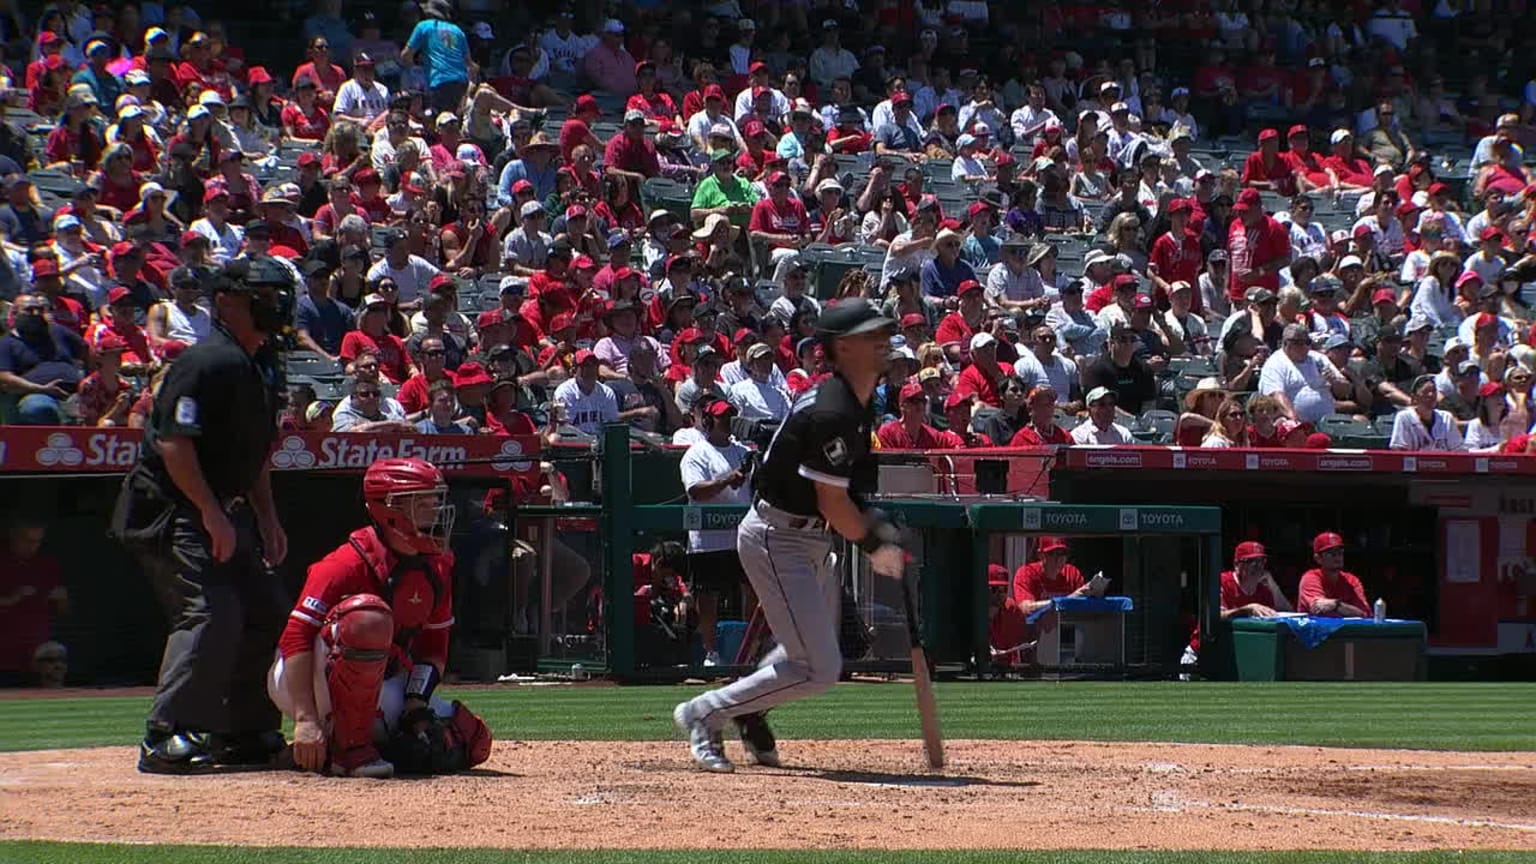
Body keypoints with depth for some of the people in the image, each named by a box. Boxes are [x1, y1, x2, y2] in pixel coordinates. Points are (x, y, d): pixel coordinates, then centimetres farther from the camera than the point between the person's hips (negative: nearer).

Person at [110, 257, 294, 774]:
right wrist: (213, 515, -26)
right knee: (211, 612, -22)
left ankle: (244, 732, 20)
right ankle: (166, 739, -21)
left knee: (266, 611, 10)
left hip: (222, 512, 10)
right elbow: (174, 444, -25)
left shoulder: (263, 364, 13)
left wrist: (267, 517, 17)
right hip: (170, 511, -10)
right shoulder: (208, 362, -18)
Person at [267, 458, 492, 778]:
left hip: (382, 687, 8)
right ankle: (348, 748, -27)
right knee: (369, 617, -38)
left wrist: (417, 702, -8)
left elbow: (434, 646, 10)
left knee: (472, 743, -2)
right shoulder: (351, 563, -22)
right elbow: (296, 638, -27)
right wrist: (306, 719, -34)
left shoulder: (436, 567, 1)